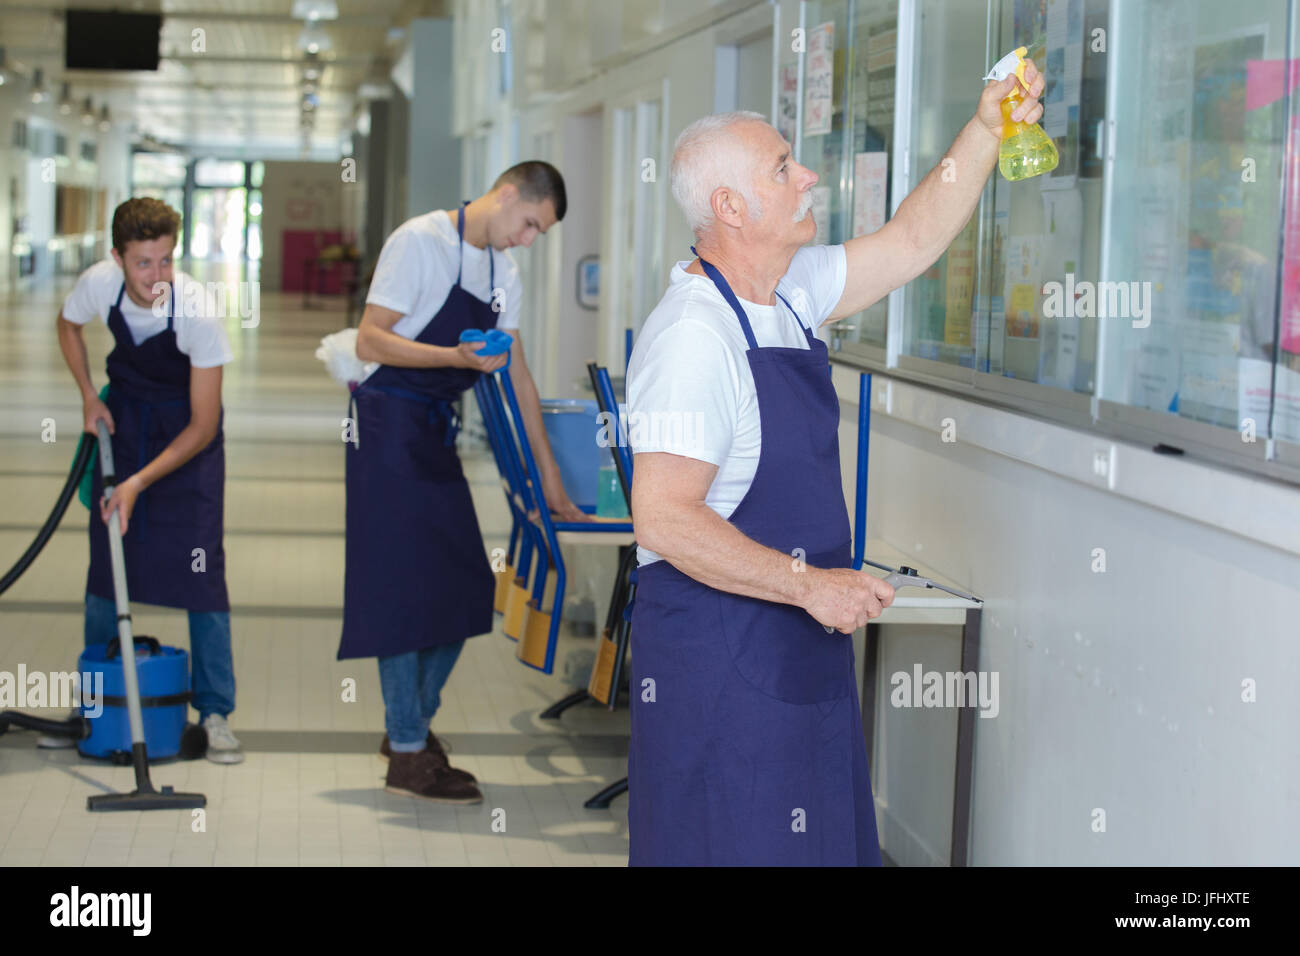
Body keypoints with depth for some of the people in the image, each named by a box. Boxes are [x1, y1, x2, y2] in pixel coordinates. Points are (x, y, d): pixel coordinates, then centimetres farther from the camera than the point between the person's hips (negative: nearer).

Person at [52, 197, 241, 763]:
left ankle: (215, 712, -5)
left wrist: (139, 483, -28)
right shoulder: (99, 284, -21)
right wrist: (88, 397, -3)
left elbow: (203, 427, -24)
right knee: (105, 554, 3)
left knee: (199, 563, -11)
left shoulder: (198, 311, -31)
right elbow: (68, 324, 7)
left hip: (187, 425, -3)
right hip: (125, 413, 3)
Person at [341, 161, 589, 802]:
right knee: (406, 587, -7)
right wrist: (456, 357, -28)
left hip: (438, 433, 8)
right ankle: (408, 755, -1)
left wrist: (549, 474, 15)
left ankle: (411, 722, 24)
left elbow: (517, 376, 16)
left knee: (464, 590, 7)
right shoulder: (420, 241, -11)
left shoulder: (502, 270, 12)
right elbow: (370, 341, -16)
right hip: (390, 427, -8)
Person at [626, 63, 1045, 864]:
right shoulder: (692, 335, -21)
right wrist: (810, 584, -22)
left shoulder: (790, 295, 7)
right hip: (719, 658, -9)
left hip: (800, 648, 9)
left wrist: (987, 131, 8)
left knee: (828, 840, 13)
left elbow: (913, 242, 18)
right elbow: (664, 520, -26)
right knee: (734, 846, -3)